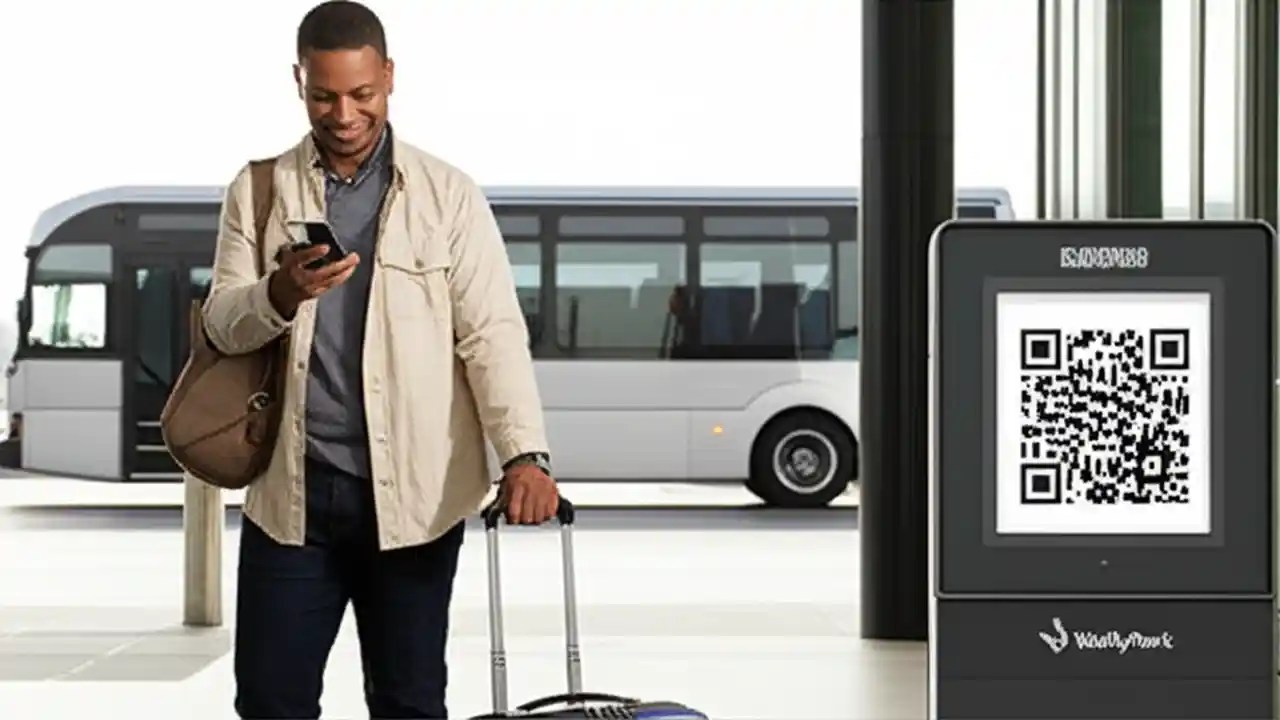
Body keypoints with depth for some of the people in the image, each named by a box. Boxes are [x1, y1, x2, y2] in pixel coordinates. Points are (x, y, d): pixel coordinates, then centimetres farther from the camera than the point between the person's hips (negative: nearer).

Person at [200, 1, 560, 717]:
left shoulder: (449, 195, 1)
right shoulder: (258, 192, 8)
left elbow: (493, 333, -6)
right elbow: (223, 325, 3)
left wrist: (524, 454, -21)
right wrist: (281, 294, -21)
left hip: (414, 494, -2)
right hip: (291, 492, 2)